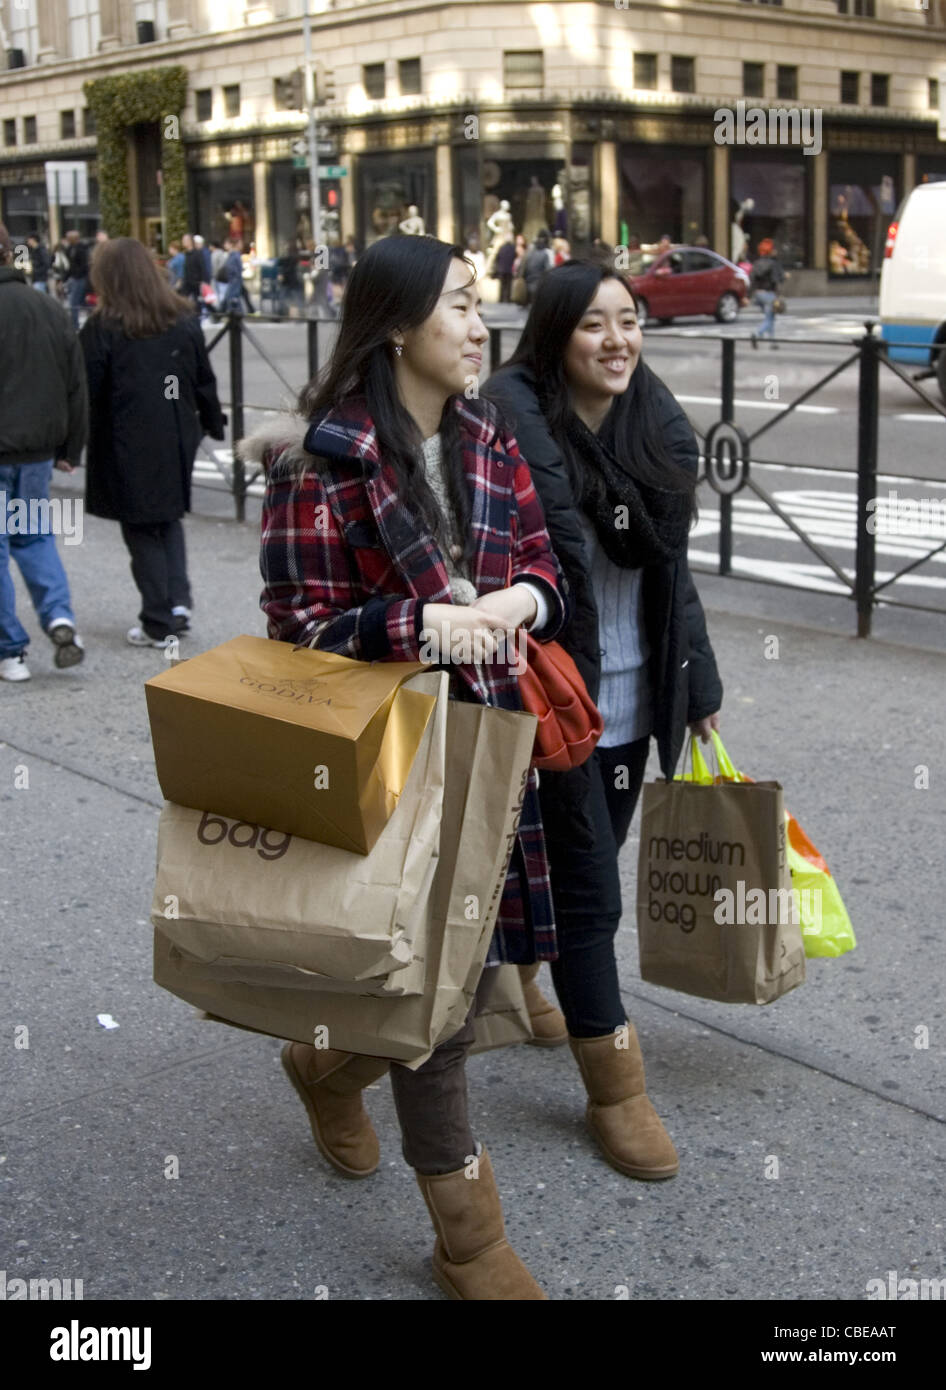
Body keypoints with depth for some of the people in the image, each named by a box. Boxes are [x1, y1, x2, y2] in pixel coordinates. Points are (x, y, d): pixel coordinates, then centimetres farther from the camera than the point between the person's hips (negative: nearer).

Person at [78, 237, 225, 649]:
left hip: (128, 445, -4)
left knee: (141, 528, 6)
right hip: (177, 437, 4)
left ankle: (159, 623, 8)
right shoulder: (184, 320, 3)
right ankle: (178, 601, 7)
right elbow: (204, 380, 9)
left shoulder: (103, 327, -12)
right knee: (169, 518, 20)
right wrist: (213, 423, 21)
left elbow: (87, 391, -11)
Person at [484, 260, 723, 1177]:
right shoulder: (513, 429, -17)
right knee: (589, 888, 0)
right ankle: (616, 1091, 13)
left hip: (634, 695, 6)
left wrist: (699, 688, 12)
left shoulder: (658, 428, 3)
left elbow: (673, 574, 10)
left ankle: (519, 970, 49)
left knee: (579, 858, 20)